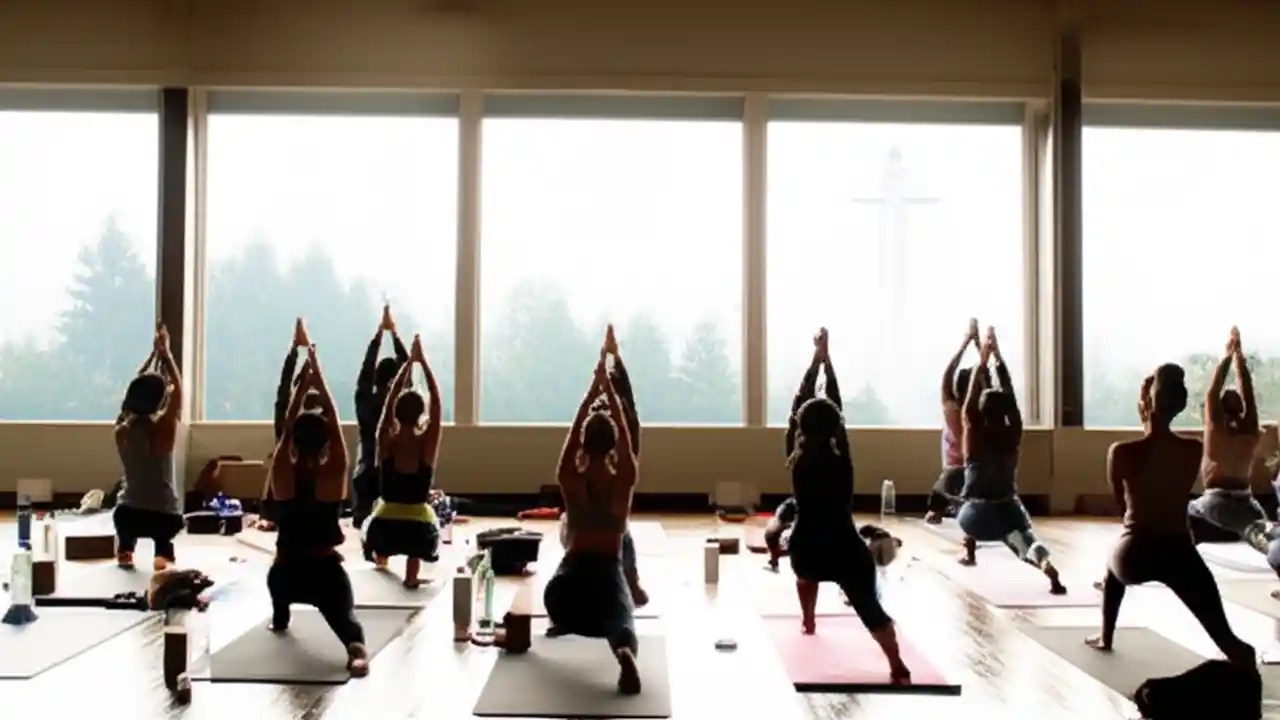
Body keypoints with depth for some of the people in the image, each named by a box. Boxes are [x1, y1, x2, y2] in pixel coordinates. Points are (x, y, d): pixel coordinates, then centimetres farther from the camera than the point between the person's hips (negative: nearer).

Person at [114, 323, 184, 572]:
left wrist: (154, 353, 15)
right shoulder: (164, 429, -16)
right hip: (166, 517, -3)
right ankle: (163, 553, 5)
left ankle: (125, 550, 20)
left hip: (127, 515, 3)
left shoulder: (122, 429, -4)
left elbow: (137, 387, 9)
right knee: (162, 533, 34)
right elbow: (178, 391, -4)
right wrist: (166, 352, 1)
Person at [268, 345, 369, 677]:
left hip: (285, 573, 3)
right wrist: (320, 381, 0)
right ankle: (357, 649, -41)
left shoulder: (282, 473, -8)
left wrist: (302, 383, 3)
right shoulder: (333, 474, -11)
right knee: (345, 618, -9)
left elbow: (287, 425, 1)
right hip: (327, 571, -3)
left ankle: (280, 621, 52)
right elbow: (336, 425, -4)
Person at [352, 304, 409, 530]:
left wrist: (379, 331, 6)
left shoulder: (365, 402, -5)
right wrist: (394, 332, 5)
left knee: (364, 523, 7)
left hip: (366, 477, 1)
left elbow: (367, 367, 3)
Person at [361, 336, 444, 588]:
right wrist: (422, 360, 5)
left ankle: (381, 556, 46)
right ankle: (411, 576, 20)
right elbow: (435, 400, 2)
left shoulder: (386, 441, -4)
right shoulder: (427, 443, -7)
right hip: (419, 531, -1)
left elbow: (391, 399, 6)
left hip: (383, 529, 2)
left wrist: (409, 362, 10)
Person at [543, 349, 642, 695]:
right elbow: (624, 431, 7)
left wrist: (592, 391, 11)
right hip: (608, 571, -2)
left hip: (572, 571, 2)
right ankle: (625, 653, -54)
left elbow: (574, 430, 6)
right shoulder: (624, 481, -3)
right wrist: (608, 388, 12)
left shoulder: (570, 481, -4)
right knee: (621, 623, -23)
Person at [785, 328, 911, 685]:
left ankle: (808, 622, 45)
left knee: (807, 569, 36)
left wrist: (815, 360, 8)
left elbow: (799, 404, 4)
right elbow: (836, 406, 4)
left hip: (806, 548, 2)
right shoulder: (841, 455, -5)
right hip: (845, 548, -2)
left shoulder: (796, 456, -3)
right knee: (870, 607, -1)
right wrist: (827, 361, 8)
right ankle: (898, 668, -13)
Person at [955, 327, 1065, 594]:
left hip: (977, 516, 0)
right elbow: (1010, 395, 7)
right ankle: (1047, 565, -43)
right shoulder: (1013, 434, 0)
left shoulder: (974, 434, -6)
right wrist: (998, 357, 11)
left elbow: (971, 399, 2)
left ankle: (970, 553, 37)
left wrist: (982, 362, 7)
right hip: (1009, 511, 0)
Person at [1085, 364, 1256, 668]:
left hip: (1135, 554, 0)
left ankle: (1105, 637, 47)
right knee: (1224, 636, -1)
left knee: (1114, 566, 36)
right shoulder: (1194, 450, -1)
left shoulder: (1121, 452, -10)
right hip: (1179, 553, 0)